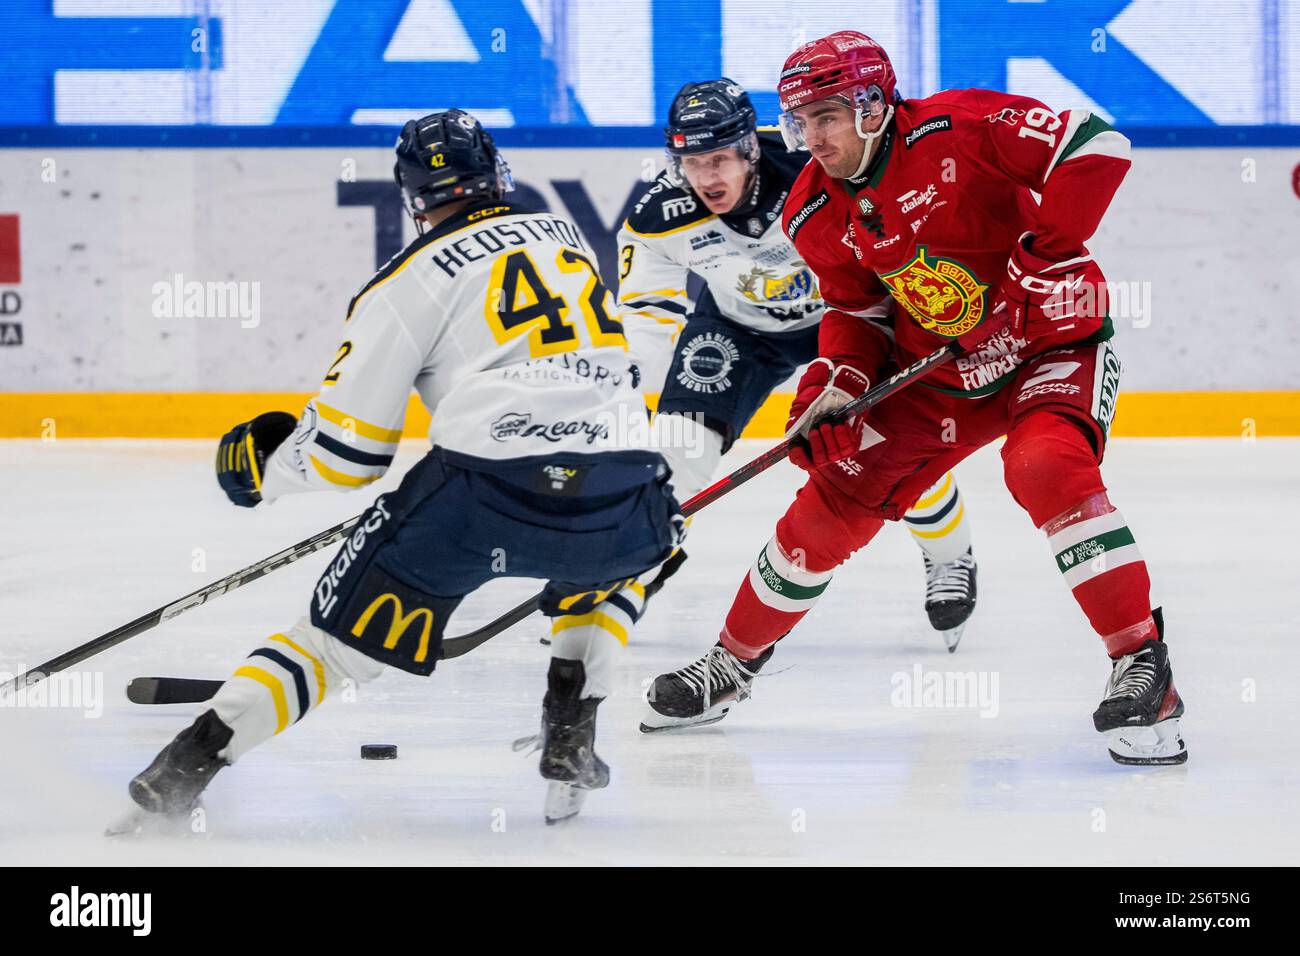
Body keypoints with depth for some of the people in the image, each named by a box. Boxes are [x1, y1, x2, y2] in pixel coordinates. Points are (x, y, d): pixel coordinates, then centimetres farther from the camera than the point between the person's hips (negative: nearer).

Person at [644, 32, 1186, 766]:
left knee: (1046, 468, -33)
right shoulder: (818, 215, -4)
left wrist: (1046, 252, -31)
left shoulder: (959, 129, -24)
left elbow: (1097, 145, -27)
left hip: (1052, 343, -6)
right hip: (936, 372, 6)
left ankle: (1142, 661, -26)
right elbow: (857, 311, 8)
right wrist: (831, 386, -10)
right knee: (835, 499, 1)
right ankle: (734, 662, 21)